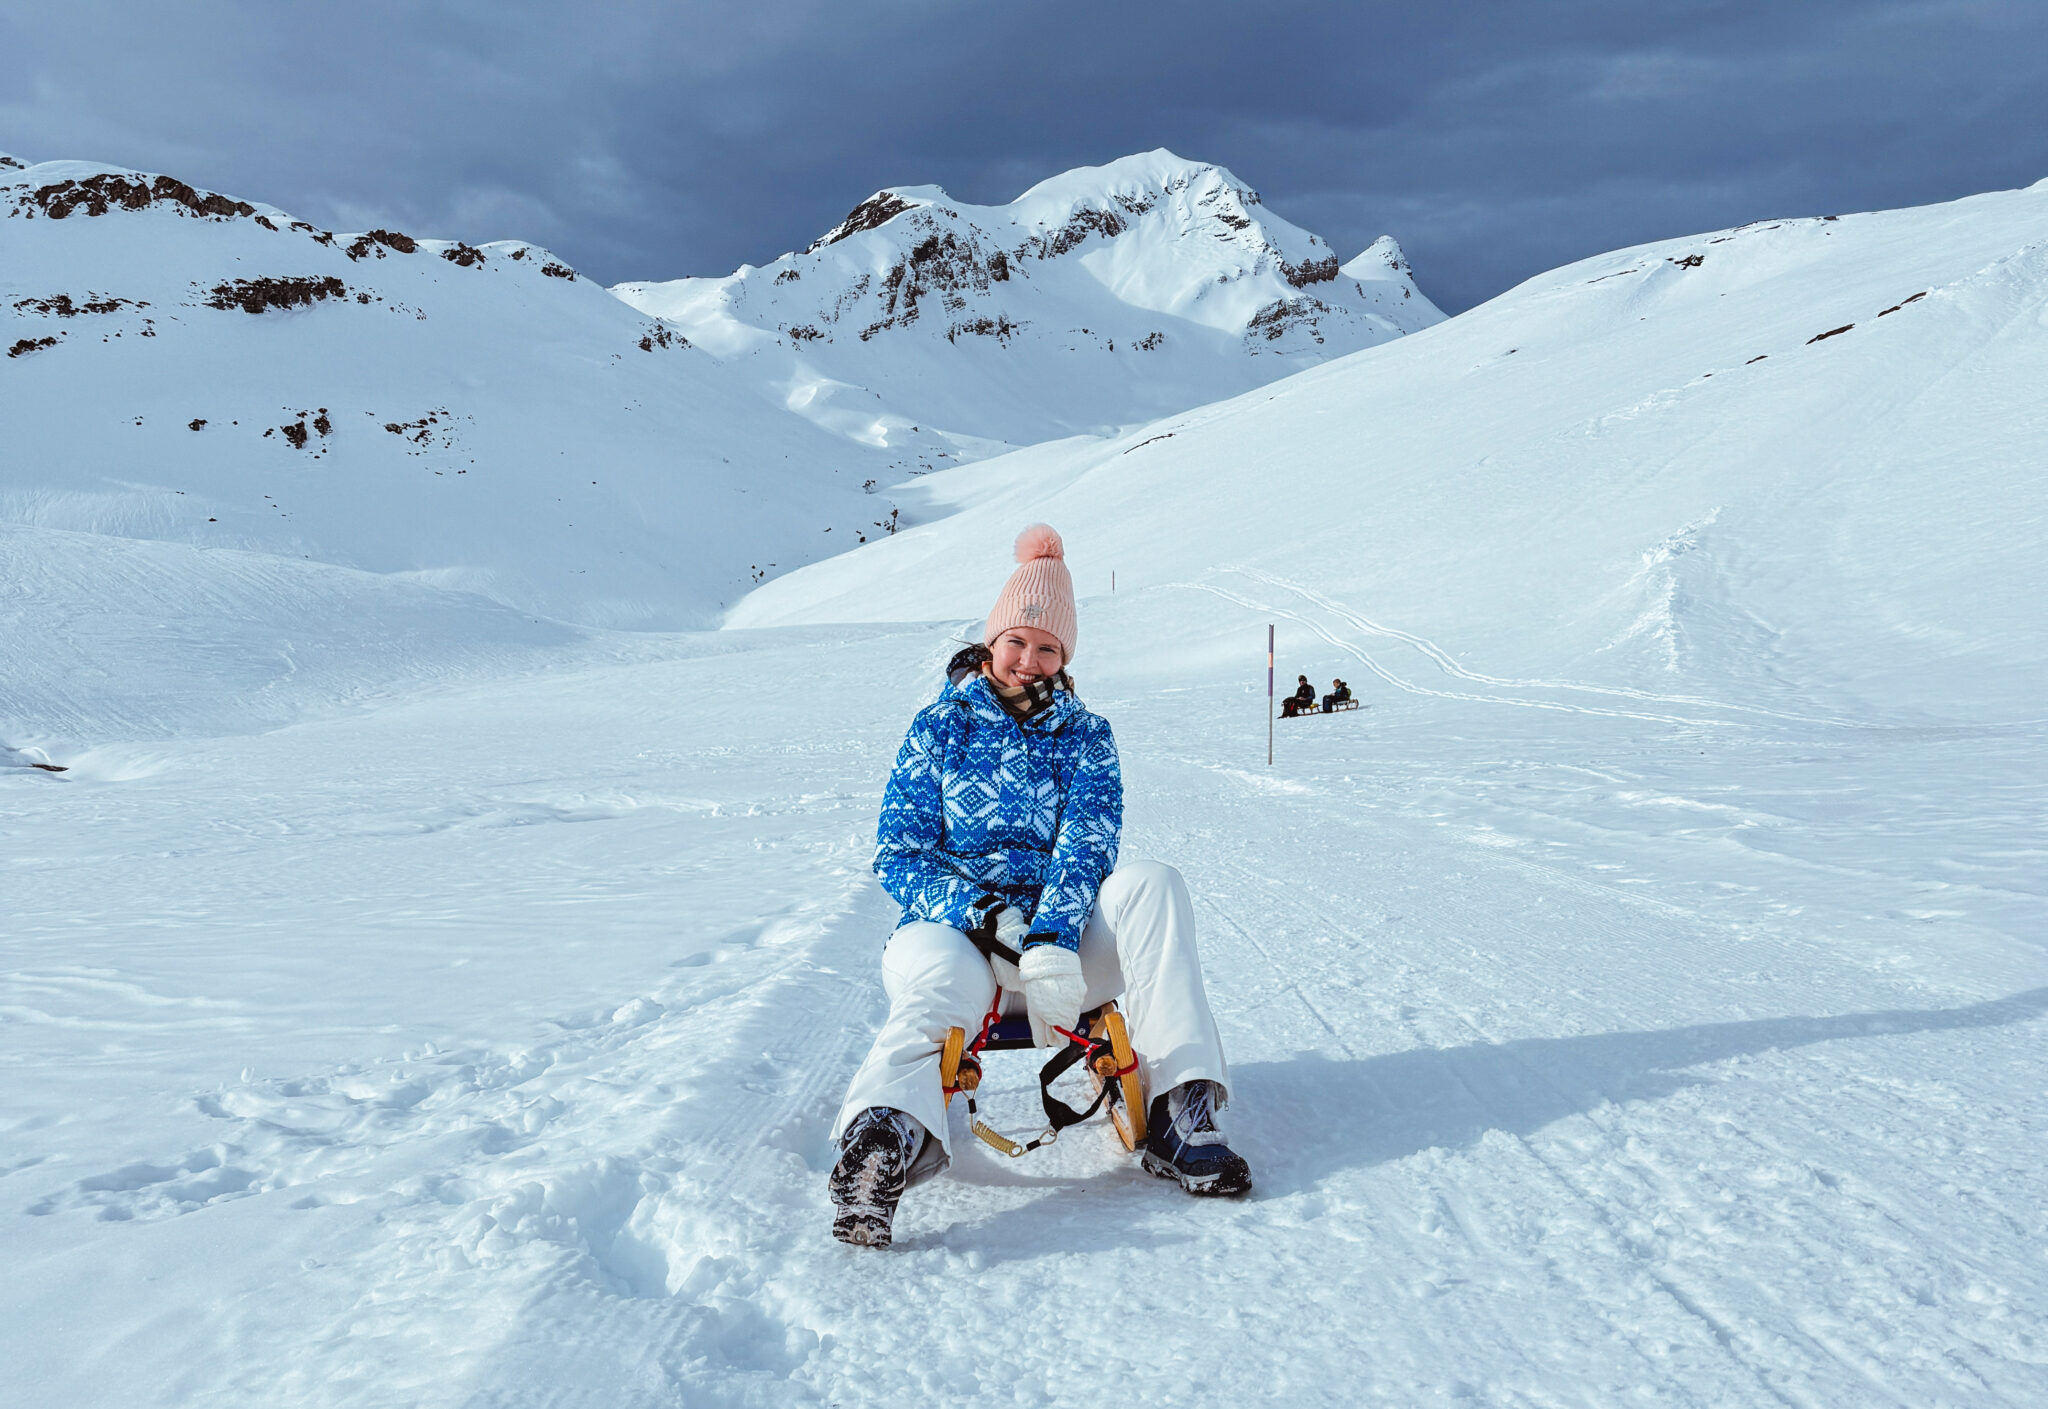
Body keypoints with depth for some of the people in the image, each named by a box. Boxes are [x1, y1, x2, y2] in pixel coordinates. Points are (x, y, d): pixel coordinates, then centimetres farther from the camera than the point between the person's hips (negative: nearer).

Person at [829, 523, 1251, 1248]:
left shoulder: (1086, 737, 11)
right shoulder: (938, 728, 9)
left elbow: (1087, 848, -6)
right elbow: (897, 855, 1)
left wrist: (1053, 942, -27)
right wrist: (976, 910, -20)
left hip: (1062, 940, 2)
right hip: (952, 927, -1)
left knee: (1151, 884, -26)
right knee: (935, 993, -37)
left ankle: (1181, 1113, -33)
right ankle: (886, 1138, -69)